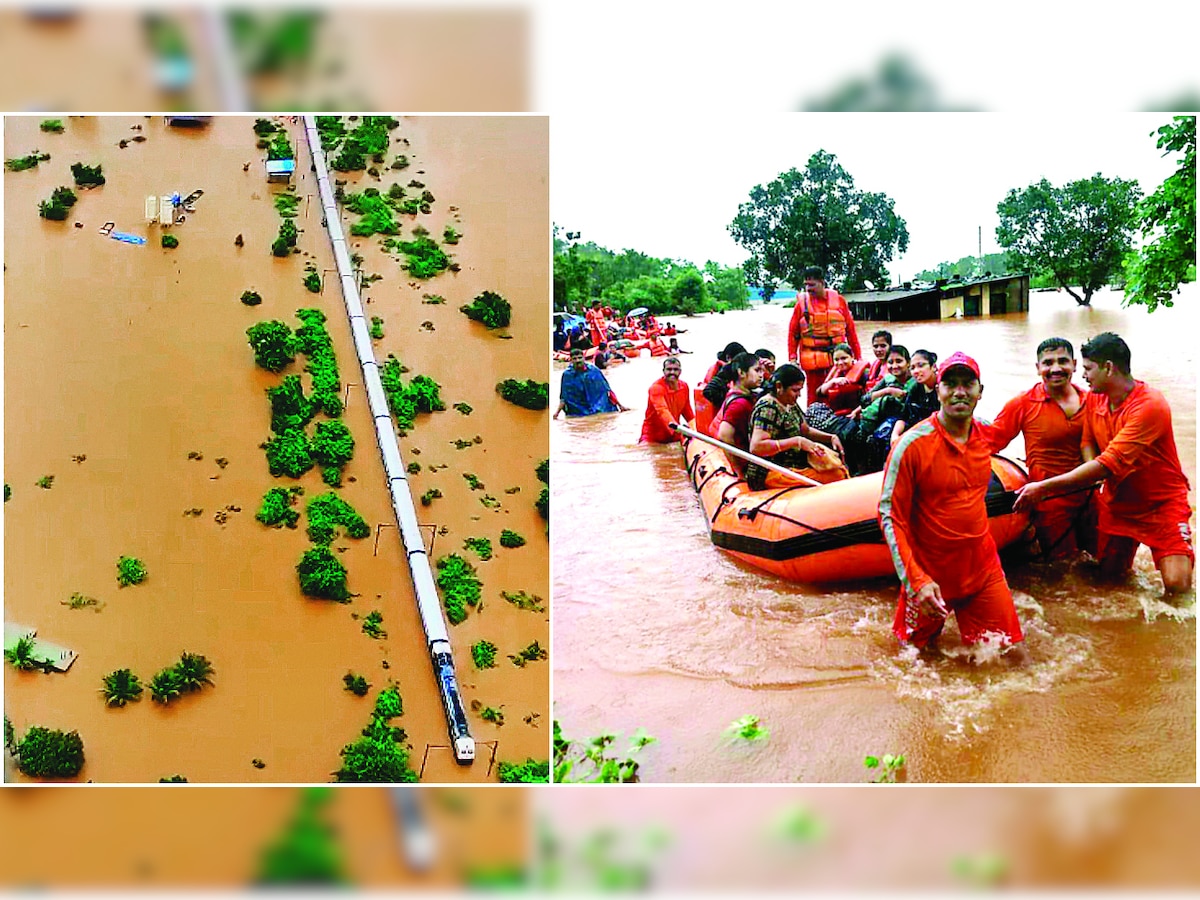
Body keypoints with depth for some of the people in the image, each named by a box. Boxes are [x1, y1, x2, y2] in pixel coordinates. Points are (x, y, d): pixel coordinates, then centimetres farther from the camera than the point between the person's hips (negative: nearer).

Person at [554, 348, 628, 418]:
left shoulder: (593, 370, -1)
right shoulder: (567, 374, -3)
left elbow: (607, 389, 4)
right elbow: (564, 397, 1)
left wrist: (620, 405, 4)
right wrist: (557, 412, -12)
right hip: (580, 413, -1)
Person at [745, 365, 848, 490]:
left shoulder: (791, 405, 13)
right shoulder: (767, 408, -16)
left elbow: (806, 430, 27)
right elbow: (756, 447, -26)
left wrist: (831, 437, 8)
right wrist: (797, 441, -25)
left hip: (793, 464, 10)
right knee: (836, 475, -23)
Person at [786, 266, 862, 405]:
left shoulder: (839, 300, 4)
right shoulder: (802, 302, 0)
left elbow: (850, 330, 8)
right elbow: (793, 333, 1)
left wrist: (858, 356, 7)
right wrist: (792, 358, -6)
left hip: (837, 358, 2)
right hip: (813, 360, -1)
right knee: (815, 397, 2)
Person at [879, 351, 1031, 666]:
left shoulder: (987, 434, 0)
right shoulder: (913, 444, -17)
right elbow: (890, 516, -17)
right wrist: (916, 580, -24)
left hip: (983, 569, 4)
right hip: (929, 575, -4)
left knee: (1017, 657, 2)